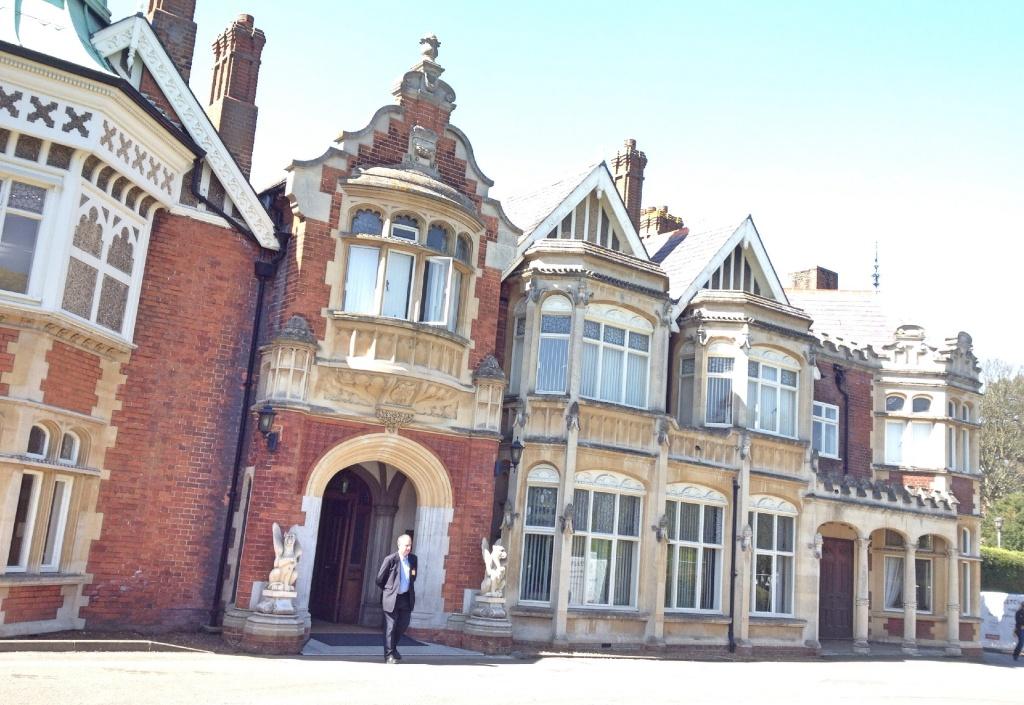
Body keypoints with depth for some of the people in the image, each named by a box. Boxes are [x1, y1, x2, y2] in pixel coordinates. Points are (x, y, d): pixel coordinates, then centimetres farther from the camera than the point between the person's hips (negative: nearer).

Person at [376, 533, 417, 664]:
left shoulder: (413, 558, 3)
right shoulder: (390, 559, -13)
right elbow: (379, 579, -4)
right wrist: (389, 590, 6)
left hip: (407, 598, 5)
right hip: (392, 598, -5)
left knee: (403, 625, 12)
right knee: (390, 626, 0)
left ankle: (393, 647, 34)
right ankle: (389, 655, 8)